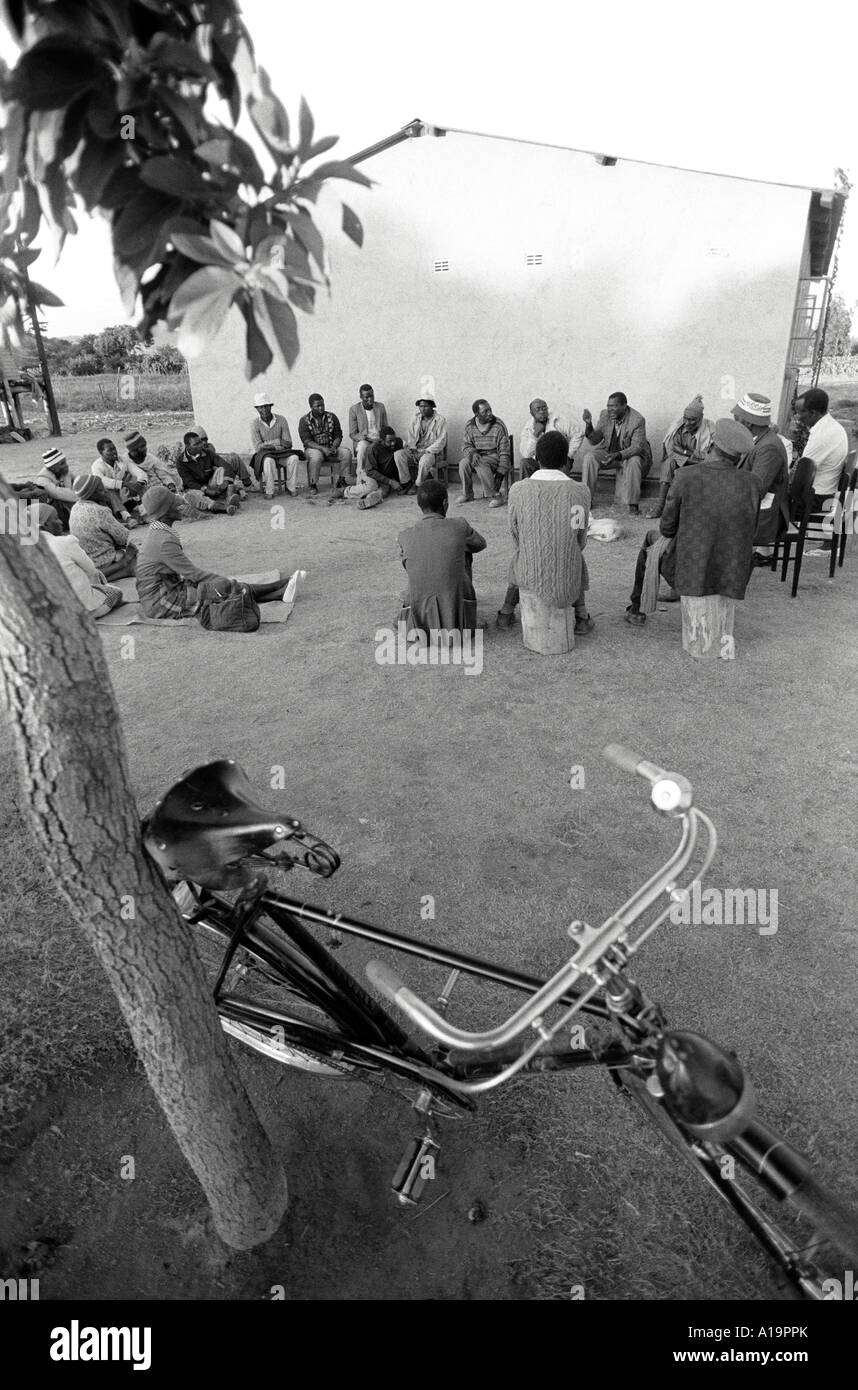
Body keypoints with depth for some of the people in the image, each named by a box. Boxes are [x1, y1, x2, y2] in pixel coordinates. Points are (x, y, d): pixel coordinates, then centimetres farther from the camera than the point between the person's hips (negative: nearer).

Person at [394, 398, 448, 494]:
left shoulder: (440, 420, -7)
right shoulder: (415, 418, 10)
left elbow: (441, 442, -13)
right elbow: (410, 436, 12)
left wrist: (426, 451, -19)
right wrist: (413, 449, -7)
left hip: (432, 452, -5)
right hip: (415, 450, 5)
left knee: (424, 460, -39)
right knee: (398, 454, -20)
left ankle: (418, 485, -16)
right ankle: (407, 482, -12)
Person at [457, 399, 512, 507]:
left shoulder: (499, 426, -12)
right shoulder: (470, 426, -1)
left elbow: (504, 452, -12)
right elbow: (465, 446, 4)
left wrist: (500, 472, -19)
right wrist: (473, 453, -21)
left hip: (494, 456, -4)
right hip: (478, 455, 4)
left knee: (481, 465, -35)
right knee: (463, 463, -25)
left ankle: (497, 496, -25)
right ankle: (467, 494, -4)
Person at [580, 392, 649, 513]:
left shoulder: (638, 420, -20)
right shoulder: (605, 415, -7)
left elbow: (636, 447, -24)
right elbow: (594, 441, -6)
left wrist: (618, 455, -41)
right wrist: (589, 425, -26)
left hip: (630, 454, -4)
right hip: (608, 452, 4)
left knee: (633, 462, -36)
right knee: (589, 457, -21)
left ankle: (633, 504, -26)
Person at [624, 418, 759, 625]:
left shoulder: (686, 477, -18)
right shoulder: (751, 482, -11)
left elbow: (667, 528, -8)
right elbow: (749, 530, 2)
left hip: (689, 569, -2)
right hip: (733, 576, 2)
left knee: (652, 539, 30)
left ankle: (638, 610, 41)